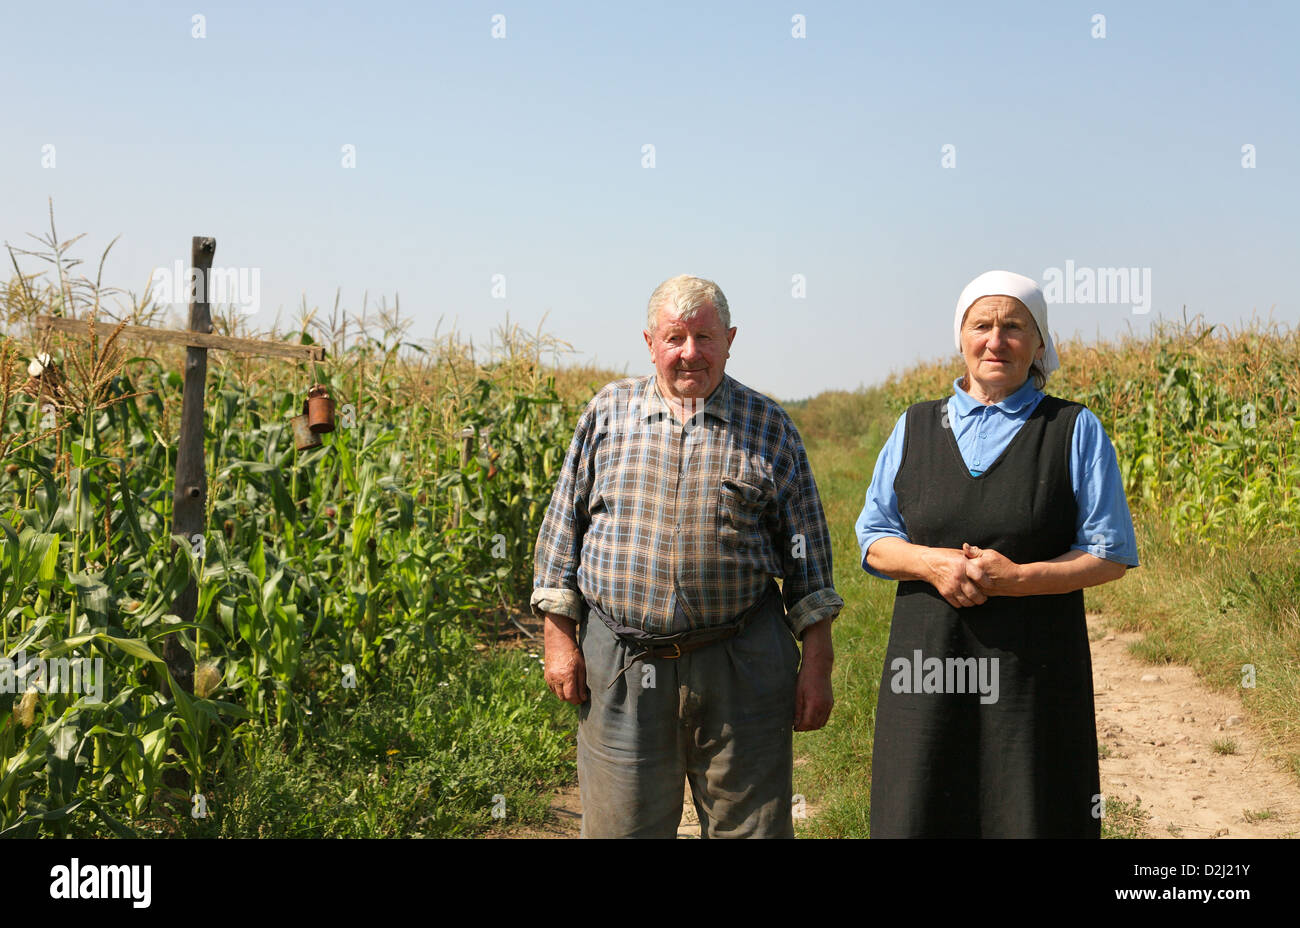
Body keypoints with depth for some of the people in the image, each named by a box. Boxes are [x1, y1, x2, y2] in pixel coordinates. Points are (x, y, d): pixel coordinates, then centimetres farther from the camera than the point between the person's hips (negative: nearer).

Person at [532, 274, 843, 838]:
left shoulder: (770, 426, 5)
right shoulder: (608, 413, 6)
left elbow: (806, 554, 6)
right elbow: (563, 527, 9)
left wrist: (817, 663, 1)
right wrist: (559, 636, 4)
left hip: (741, 667, 0)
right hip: (621, 664, 1)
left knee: (750, 825, 5)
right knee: (621, 827, 7)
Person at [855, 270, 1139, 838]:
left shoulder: (1076, 431, 2)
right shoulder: (915, 428, 10)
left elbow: (1111, 556, 1)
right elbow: (874, 543, 12)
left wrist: (1017, 577, -15)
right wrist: (931, 563, -10)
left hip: (1034, 668, -2)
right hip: (930, 664, 2)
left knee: (1034, 814, -1)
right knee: (918, 814, 3)